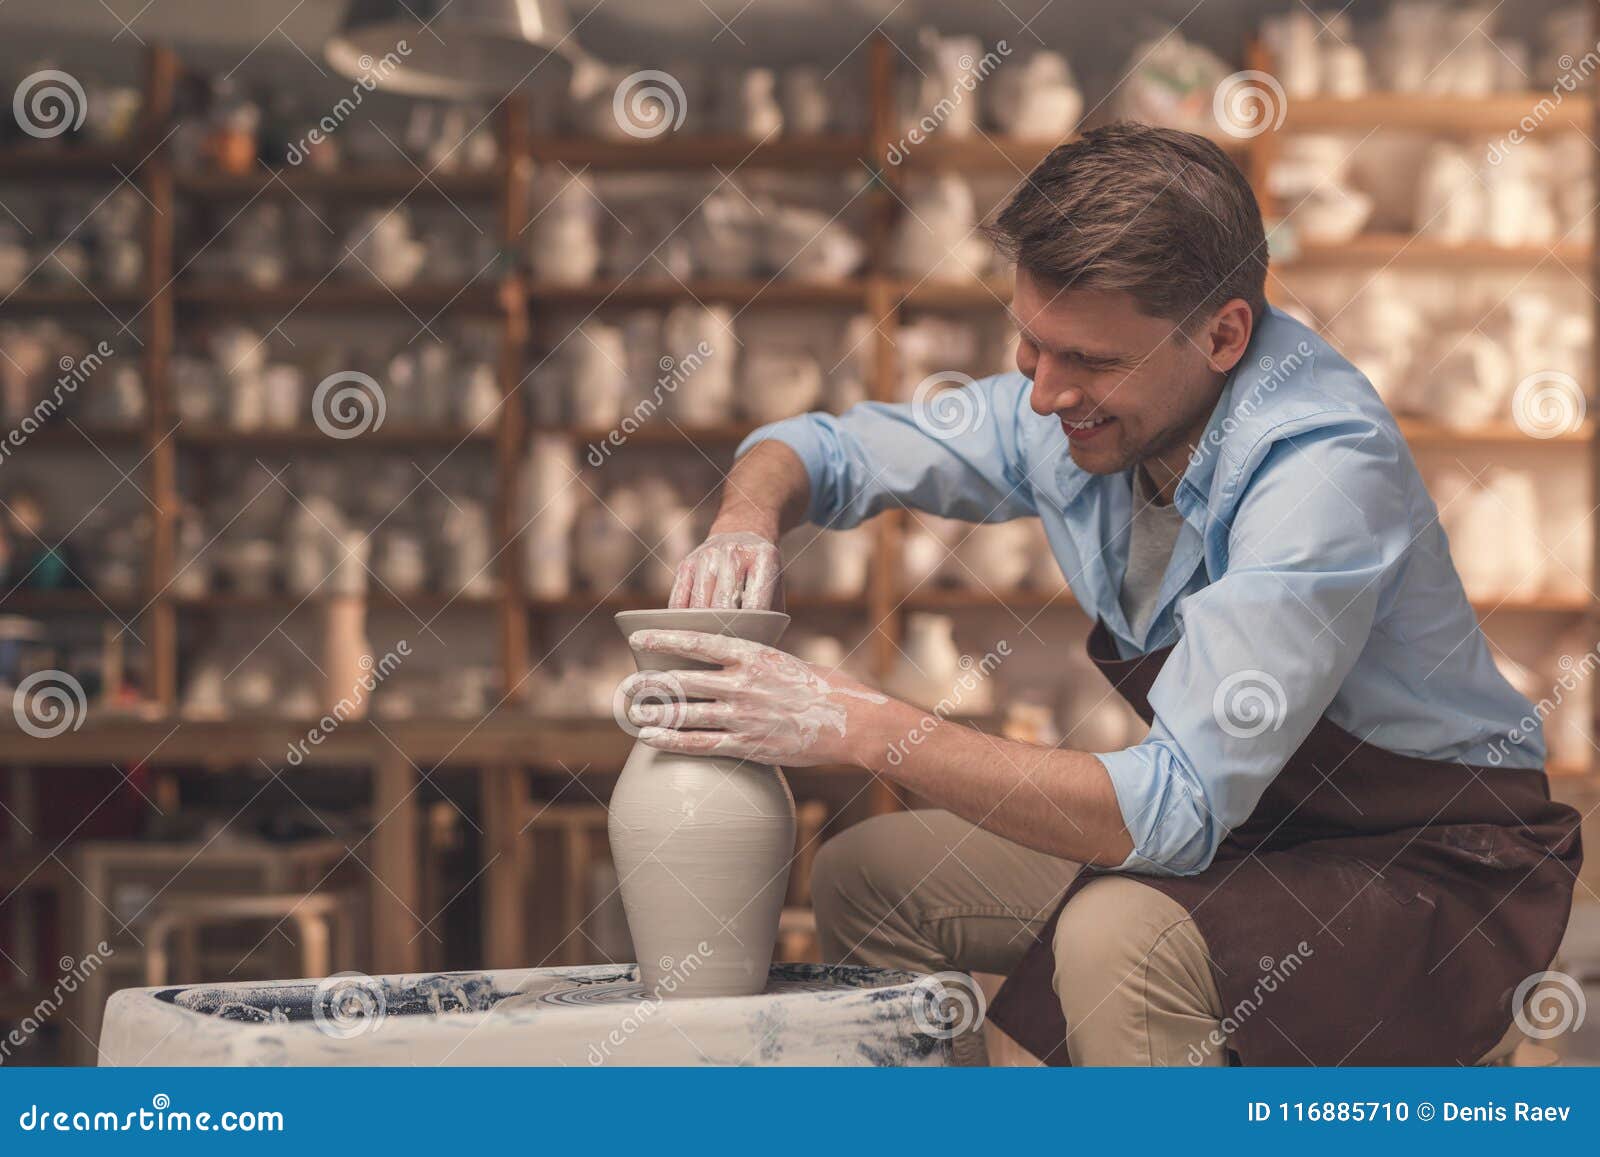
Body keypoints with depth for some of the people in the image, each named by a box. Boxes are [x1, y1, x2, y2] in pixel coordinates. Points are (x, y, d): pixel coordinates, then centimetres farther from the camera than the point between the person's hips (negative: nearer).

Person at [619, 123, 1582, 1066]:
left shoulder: (1326, 465, -30)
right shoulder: (1065, 407, -8)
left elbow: (1176, 810, -36)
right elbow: (820, 450, 8)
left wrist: (857, 725, -36)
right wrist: (746, 522, -17)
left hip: (1443, 873, -7)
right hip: (1239, 828, 7)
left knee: (1118, 939, -34)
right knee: (863, 877, 4)